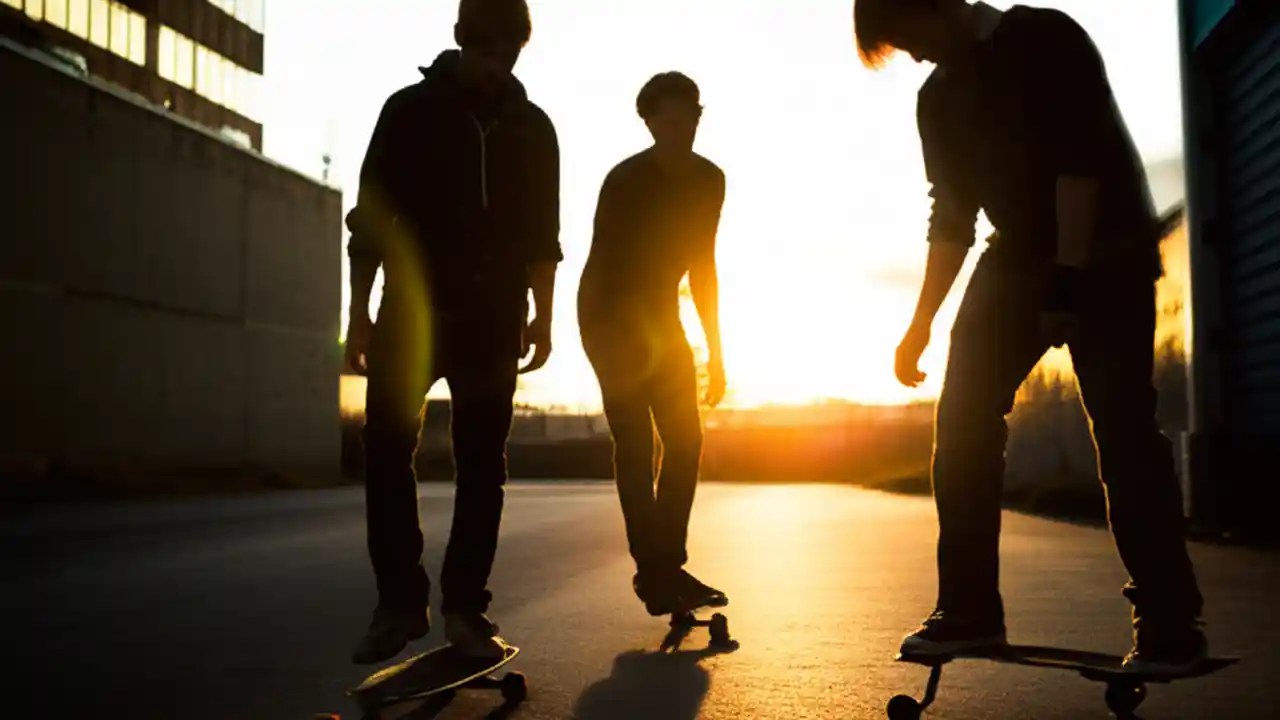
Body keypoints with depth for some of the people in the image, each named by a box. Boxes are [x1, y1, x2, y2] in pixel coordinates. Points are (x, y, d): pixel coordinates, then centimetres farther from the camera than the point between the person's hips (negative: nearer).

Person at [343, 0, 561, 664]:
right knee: (387, 450, -6)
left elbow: (542, 231, 11)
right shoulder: (410, 110, 4)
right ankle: (399, 603, 6)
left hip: (492, 319, 1)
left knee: (482, 464, 0)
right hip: (412, 309, -1)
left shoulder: (532, 127, 9)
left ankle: (465, 606, 8)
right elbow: (370, 216, 2)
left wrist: (542, 316, 3)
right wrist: (360, 314, -3)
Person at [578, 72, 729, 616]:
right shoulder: (626, 181, -18)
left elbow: (702, 265, 7)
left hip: (660, 319, 6)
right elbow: (598, 264, -23)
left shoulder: (708, 180, 0)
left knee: (685, 440, -1)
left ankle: (666, 568, 6)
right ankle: (654, 571, -6)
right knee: (635, 445, -11)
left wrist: (715, 351, 6)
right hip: (612, 320, -6)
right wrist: (602, 342, -32)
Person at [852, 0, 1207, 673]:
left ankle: (1168, 624, -4)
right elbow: (951, 214, 12)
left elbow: (1083, 158, -19)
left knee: (1123, 430, -13)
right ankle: (968, 608, 5)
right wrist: (922, 322, 8)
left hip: (1105, 256, -6)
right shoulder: (939, 97, 10)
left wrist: (1067, 280, -27)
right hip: (1017, 261, 6)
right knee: (962, 424, -3)